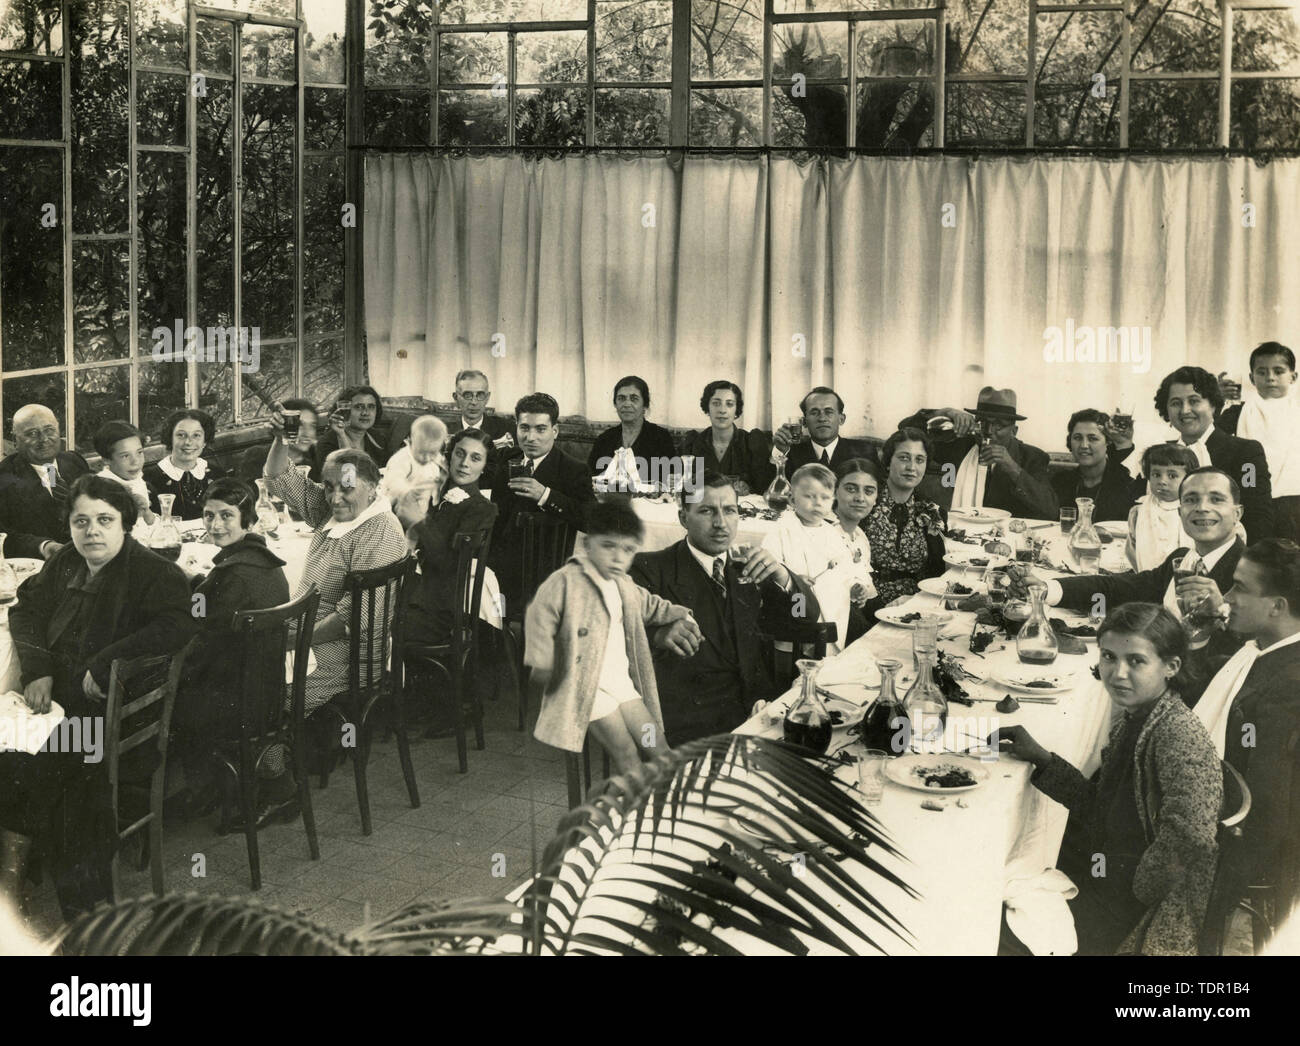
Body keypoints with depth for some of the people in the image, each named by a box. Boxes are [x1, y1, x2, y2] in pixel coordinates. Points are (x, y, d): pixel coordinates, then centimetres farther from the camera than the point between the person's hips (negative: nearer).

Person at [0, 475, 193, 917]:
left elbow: (175, 627, -22)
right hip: (57, 697, 7)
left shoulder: (155, 574, -7)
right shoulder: (64, 564, 15)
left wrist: (103, 665, -22)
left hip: (114, 711, -7)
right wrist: (37, 670, 1)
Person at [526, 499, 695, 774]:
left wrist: (681, 616, 20)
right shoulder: (567, 581, -14)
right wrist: (541, 666, -24)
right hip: (588, 687, -8)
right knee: (626, 754, -13)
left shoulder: (625, 587, 12)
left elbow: (651, 606, 31)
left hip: (622, 683, 8)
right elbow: (541, 615, -19)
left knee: (658, 749, 7)